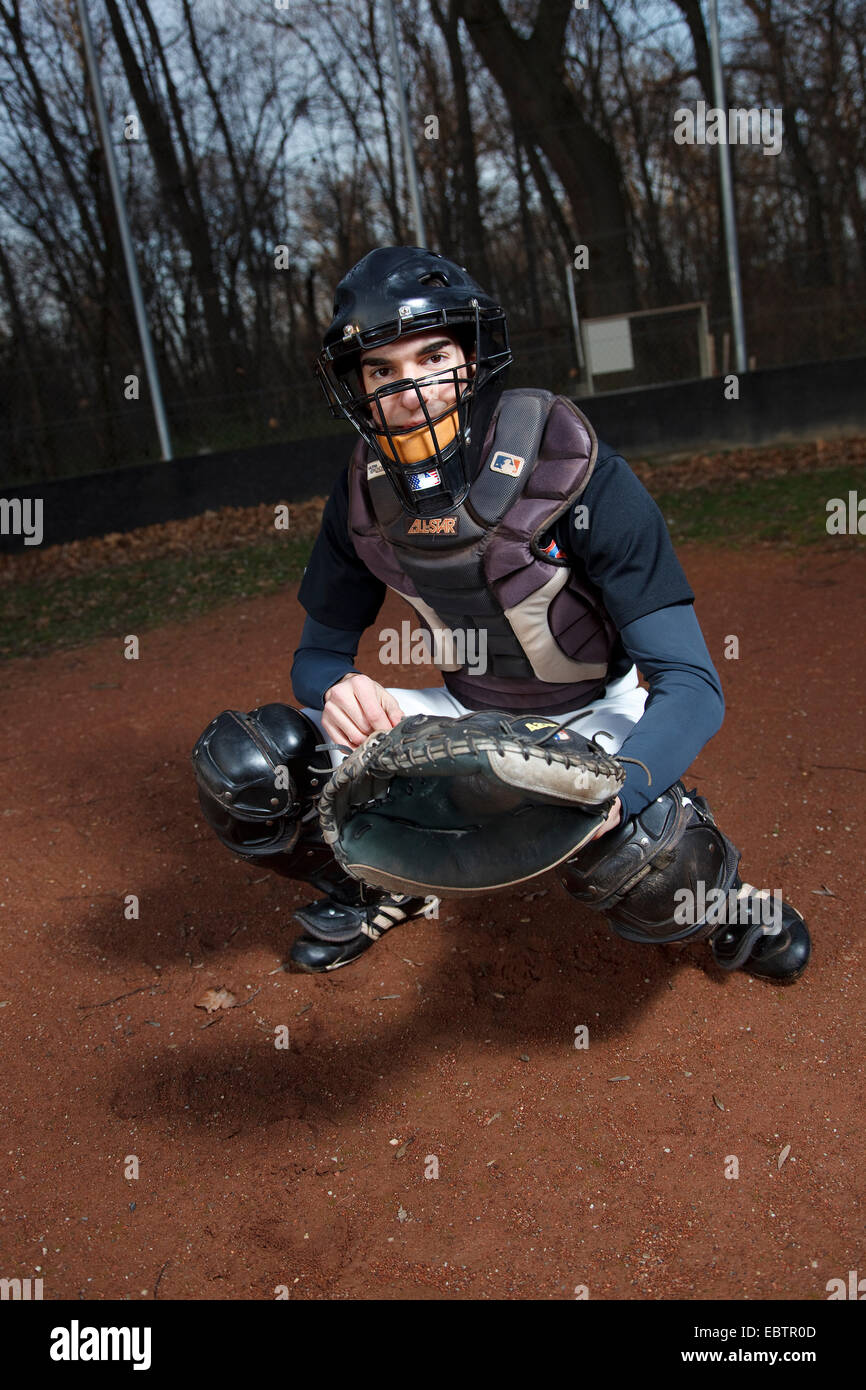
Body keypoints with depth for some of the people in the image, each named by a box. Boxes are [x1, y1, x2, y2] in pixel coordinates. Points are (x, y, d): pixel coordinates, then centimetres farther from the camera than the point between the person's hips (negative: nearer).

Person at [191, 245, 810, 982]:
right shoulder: (365, 492, -10)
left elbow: (692, 683, -27)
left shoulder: (571, 469, -24)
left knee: (636, 854, -38)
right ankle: (384, 889, 16)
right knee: (239, 763, -13)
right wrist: (341, 690, -26)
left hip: (594, 715, -4)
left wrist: (612, 790, -49)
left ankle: (724, 901, 1)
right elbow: (320, 652, 2)